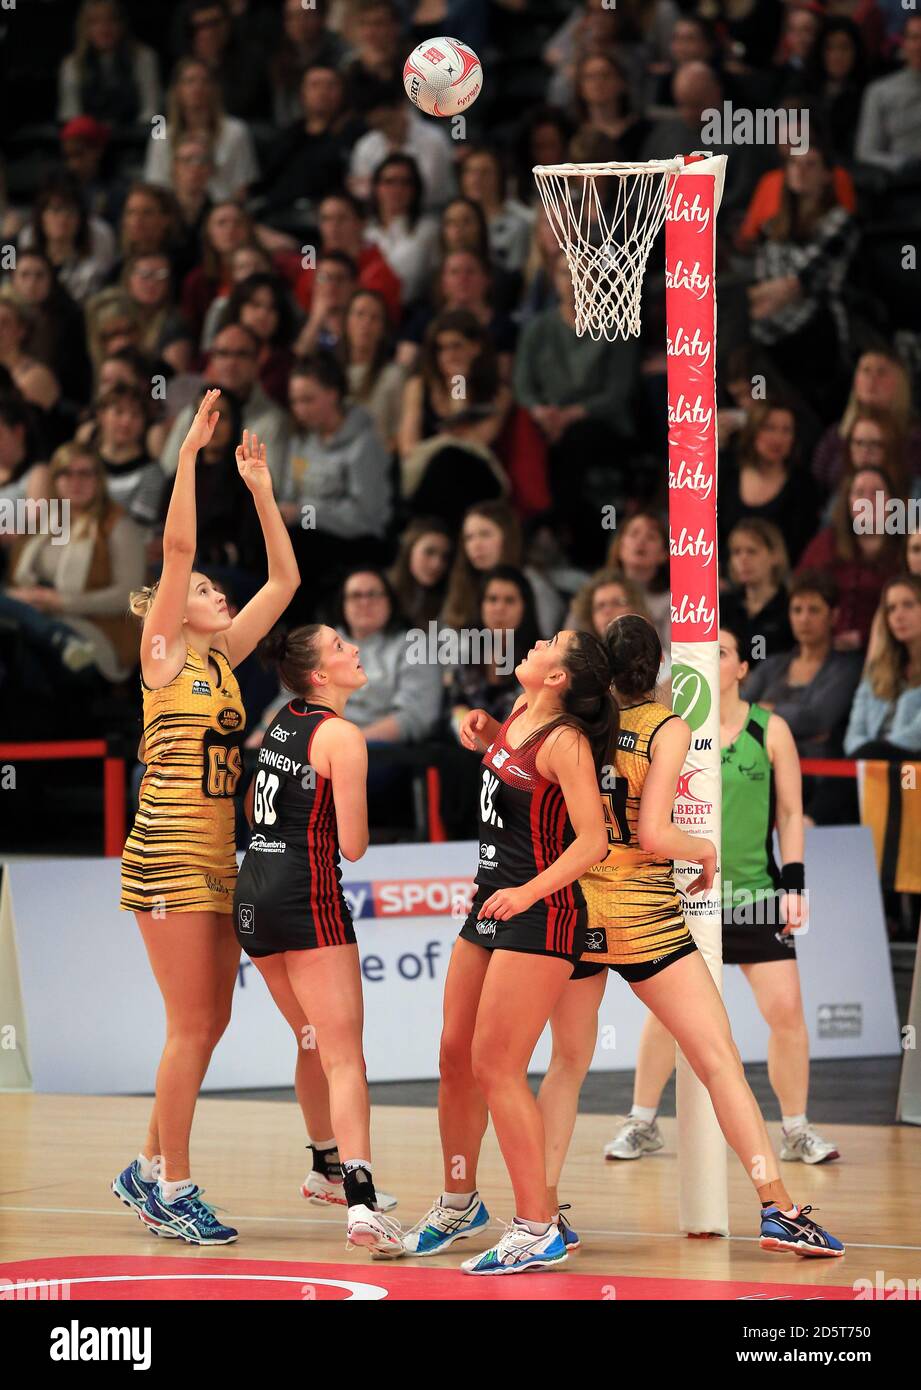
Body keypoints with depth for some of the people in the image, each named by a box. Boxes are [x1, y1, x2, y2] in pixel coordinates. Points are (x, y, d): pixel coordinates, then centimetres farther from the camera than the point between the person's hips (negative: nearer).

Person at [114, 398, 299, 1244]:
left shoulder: (225, 658, 14)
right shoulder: (164, 653, -3)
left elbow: (285, 578, 14)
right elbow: (177, 548, -13)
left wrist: (261, 490, 9)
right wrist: (190, 455, -14)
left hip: (218, 856, 7)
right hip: (169, 852, -7)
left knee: (211, 1024, 10)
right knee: (193, 1028, -6)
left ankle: (149, 1170, 22)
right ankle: (172, 1190, 1)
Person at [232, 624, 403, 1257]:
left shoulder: (282, 721, 12)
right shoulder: (343, 736, -11)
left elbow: (252, 803, 26)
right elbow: (353, 846, -11)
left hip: (252, 893, 8)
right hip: (308, 895, -8)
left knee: (314, 1041, 26)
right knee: (345, 1056, -12)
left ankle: (326, 1164, 41)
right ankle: (361, 1204, -25)